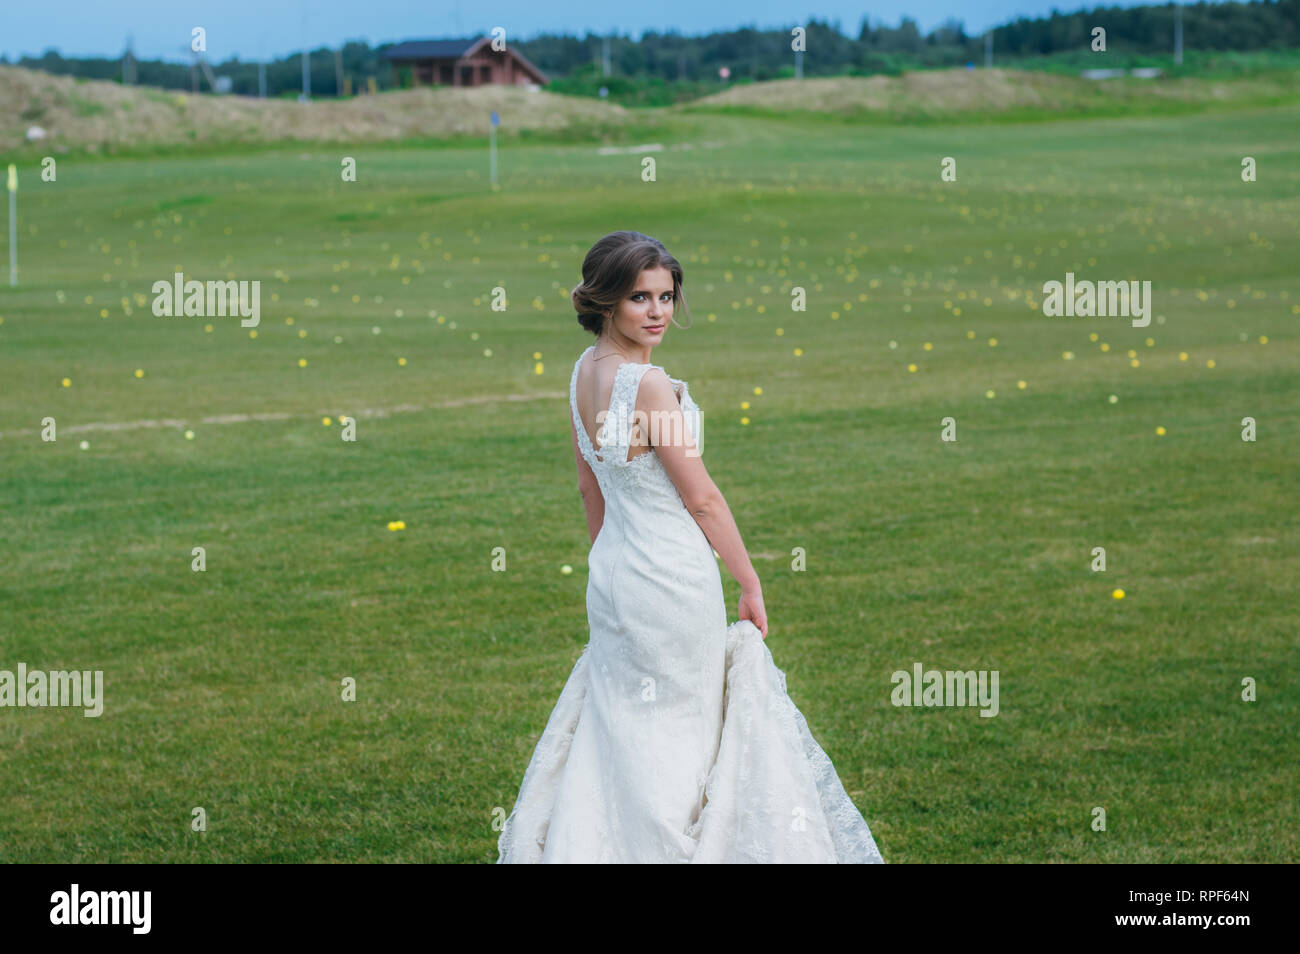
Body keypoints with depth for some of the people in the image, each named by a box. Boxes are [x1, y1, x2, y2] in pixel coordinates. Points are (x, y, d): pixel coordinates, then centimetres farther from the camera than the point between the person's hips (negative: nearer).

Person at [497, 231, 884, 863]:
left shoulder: (584, 372, 3)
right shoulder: (650, 385, -21)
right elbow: (700, 498, -15)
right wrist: (751, 584, -5)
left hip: (612, 570, 8)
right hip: (673, 581, -8)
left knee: (617, 730, 16)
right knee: (680, 735, 6)